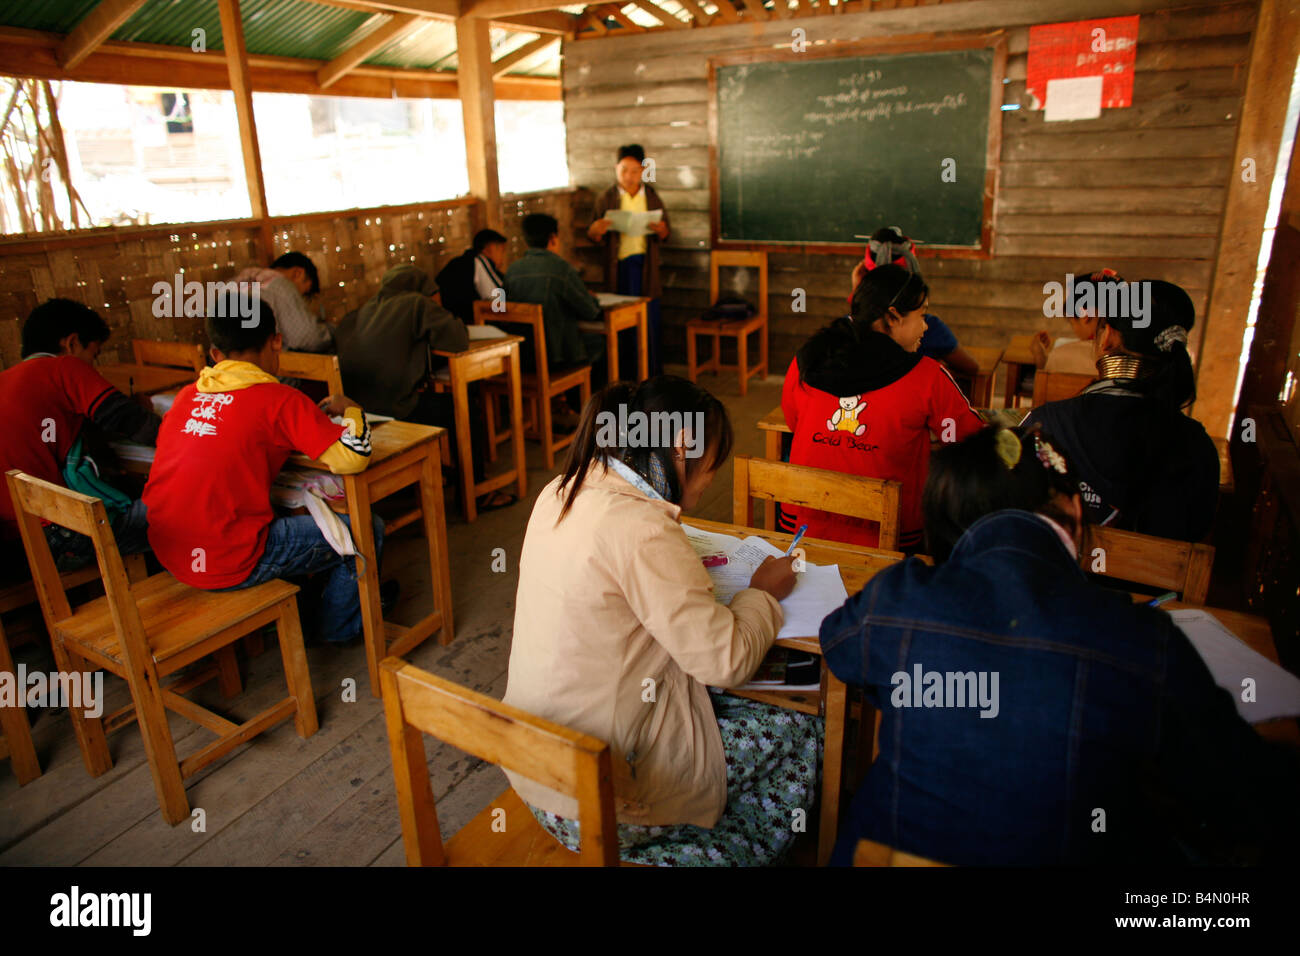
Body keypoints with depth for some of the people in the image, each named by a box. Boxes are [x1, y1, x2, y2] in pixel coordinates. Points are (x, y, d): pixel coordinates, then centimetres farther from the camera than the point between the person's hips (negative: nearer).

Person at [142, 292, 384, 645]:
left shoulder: (188, 395, 8)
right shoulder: (279, 399, -10)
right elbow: (351, 458, -19)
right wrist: (350, 409, 2)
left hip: (167, 552, 8)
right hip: (227, 563, -8)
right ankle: (340, 626, 27)